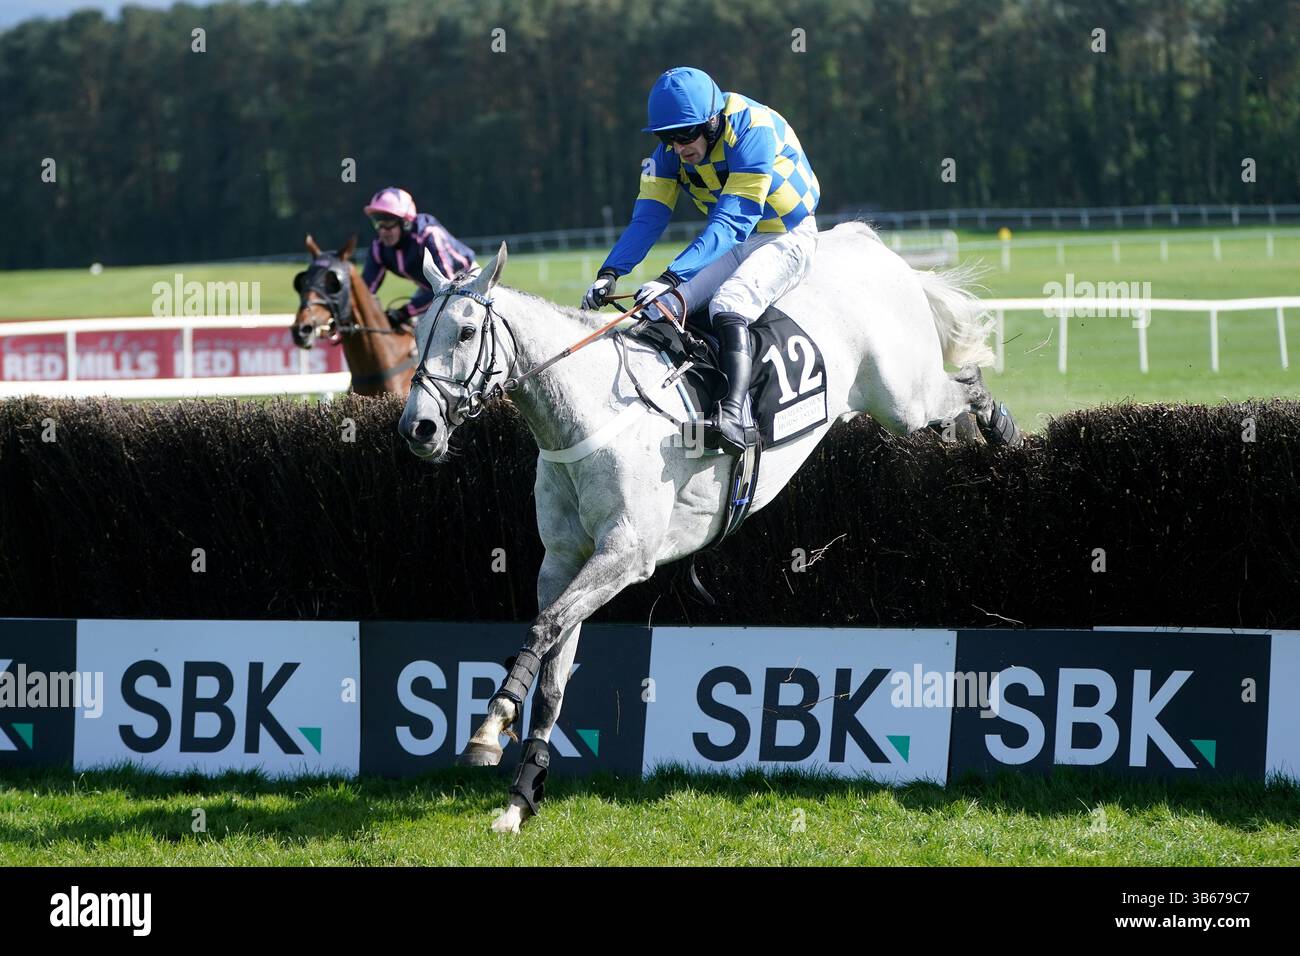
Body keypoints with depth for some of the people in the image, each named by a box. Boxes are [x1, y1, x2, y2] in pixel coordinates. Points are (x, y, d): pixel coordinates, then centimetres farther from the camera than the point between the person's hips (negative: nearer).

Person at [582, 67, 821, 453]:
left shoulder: (753, 131, -28)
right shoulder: (671, 150, -6)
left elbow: (732, 222, -35)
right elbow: (648, 216, -9)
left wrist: (673, 277, -45)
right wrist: (610, 273, -26)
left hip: (787, 238, -7)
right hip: (732, 243, 7)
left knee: (728, 306, -34)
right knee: (658, 308, -15)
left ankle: (734, 417, -46)